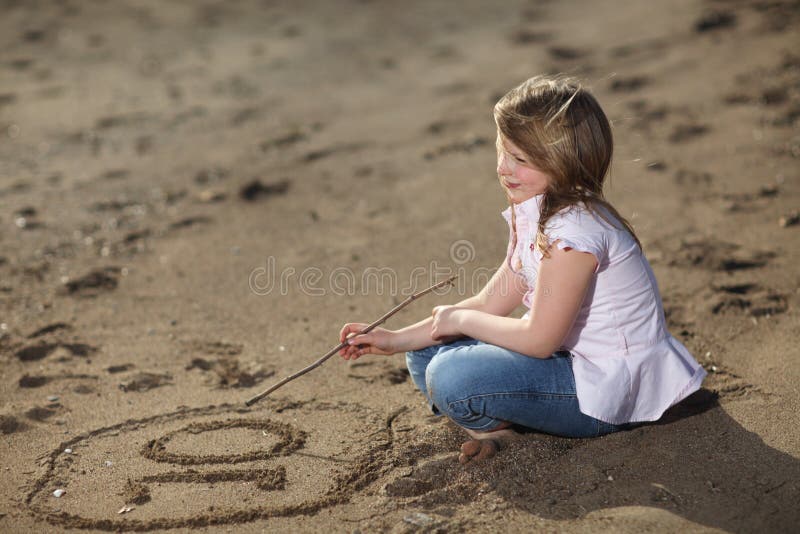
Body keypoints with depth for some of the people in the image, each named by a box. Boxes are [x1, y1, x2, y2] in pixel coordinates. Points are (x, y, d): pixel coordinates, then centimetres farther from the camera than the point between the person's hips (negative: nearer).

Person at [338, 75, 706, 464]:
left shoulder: (574, 228, -26)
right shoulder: (534, 214, 5)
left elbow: (539, 339, -25)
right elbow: (489, 303, 7)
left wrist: (460, 319, -10)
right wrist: (397, 339, 2)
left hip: (609, 389, -10)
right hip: (571, 358, 10)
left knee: (451, 377, -26)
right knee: (427, 353, 8)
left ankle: (498, 427, 3)